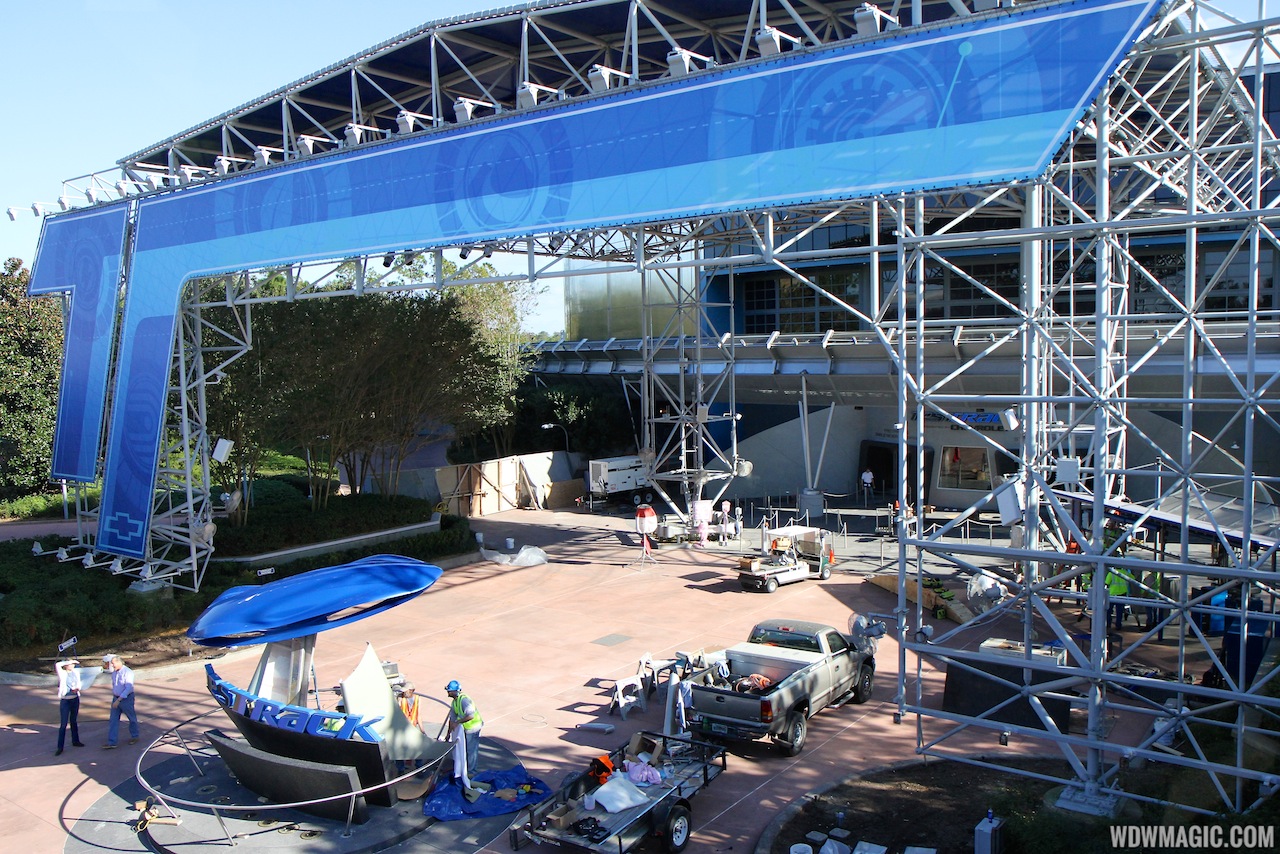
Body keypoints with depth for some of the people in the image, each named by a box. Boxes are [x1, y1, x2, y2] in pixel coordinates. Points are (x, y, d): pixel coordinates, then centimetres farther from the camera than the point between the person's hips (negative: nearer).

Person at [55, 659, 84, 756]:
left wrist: (77, 688, -10)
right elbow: (57, 665, -26)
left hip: (75, 699, 5)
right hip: (65, 701, -4)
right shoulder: (62, 674, -8)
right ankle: (60, 747, -1)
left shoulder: (76, 672, 5)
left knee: (74, 721, 18)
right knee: (63, 724, -5)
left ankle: (75, 741, 31)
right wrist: (70, 661, -18)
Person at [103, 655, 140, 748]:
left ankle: (134, 736, 28)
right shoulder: (114, 673, 6)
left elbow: (128, 688, -22)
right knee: (113, 720, 0)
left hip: (126, 698, -7)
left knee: (132, 718, 10)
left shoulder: (127, 672, -17)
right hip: (116, 698, 7)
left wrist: (119, 700, -25)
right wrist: (114, 698, 16)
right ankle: (111, 743, 1)